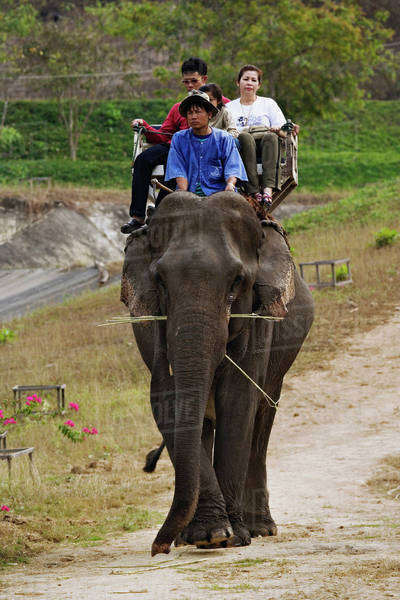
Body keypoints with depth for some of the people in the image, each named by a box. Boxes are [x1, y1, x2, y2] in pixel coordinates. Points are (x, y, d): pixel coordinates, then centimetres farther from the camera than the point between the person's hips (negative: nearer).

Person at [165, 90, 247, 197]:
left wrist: (230, 185, -22)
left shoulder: (224, 139, 9)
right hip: (190, 192, 1)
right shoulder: (179, 139, 12)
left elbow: (232, 169, 1)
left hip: (217, 191, -1)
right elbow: (179, 171, 2)